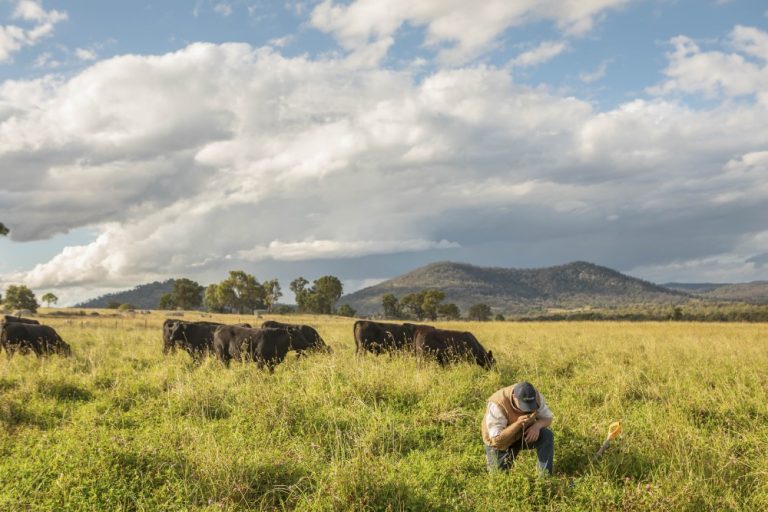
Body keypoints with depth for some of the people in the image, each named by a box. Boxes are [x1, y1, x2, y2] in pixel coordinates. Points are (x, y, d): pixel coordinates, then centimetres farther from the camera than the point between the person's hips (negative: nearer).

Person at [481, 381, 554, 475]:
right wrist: (518, 423, -44)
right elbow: (497, 440, -34)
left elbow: (547, 418, -7)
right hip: (500, 442, -3)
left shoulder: (535, 396, -23)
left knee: (547, 436, -23)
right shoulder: (498, 405, -36)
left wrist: (537, 425, -31)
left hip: (524, 434, 3)